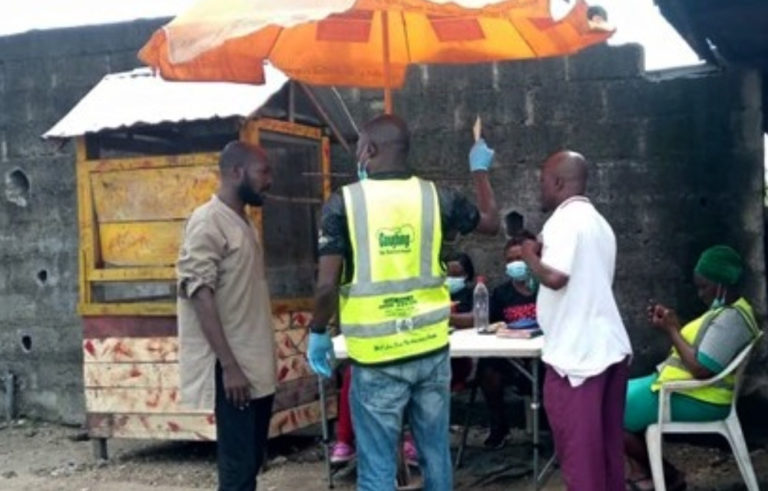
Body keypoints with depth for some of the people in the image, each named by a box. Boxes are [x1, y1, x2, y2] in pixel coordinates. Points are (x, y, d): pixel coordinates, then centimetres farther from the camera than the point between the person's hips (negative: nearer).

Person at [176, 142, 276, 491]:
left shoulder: (243, 223, 15)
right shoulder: (208, 222, -13)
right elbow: (201, 297, -19)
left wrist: (250, 362, 19)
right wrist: (229, 366, -22)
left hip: (256, 366, 9)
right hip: (233, 368, -9)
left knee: (251, 460, 13)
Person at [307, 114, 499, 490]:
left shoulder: (344, 203, -9)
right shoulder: (435, 197, 0)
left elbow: (327, 285, -13)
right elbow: (491, 223, 18)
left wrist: (318, 332, 5)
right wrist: (480, 170, 32)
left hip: (376, 356, -3)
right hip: (431, 349, 3)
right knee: (435, 457, 15)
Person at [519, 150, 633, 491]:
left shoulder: (564, 219, -12)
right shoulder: (598, 222, 16)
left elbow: (556, 277, -24)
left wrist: (530, 256, -6)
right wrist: (545, 256, 21)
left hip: (576, 353, -9)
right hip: (610, 347, 9)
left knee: (578, 448, -1)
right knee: (606, 445, 14)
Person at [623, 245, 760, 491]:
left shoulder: (730, 319, -22)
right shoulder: (727, 309, 12)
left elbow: (701, 370, -26)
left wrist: (671, 331, -18)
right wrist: (672, 325, 2)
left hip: (694, 399, -11)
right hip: (680, 386, 11)